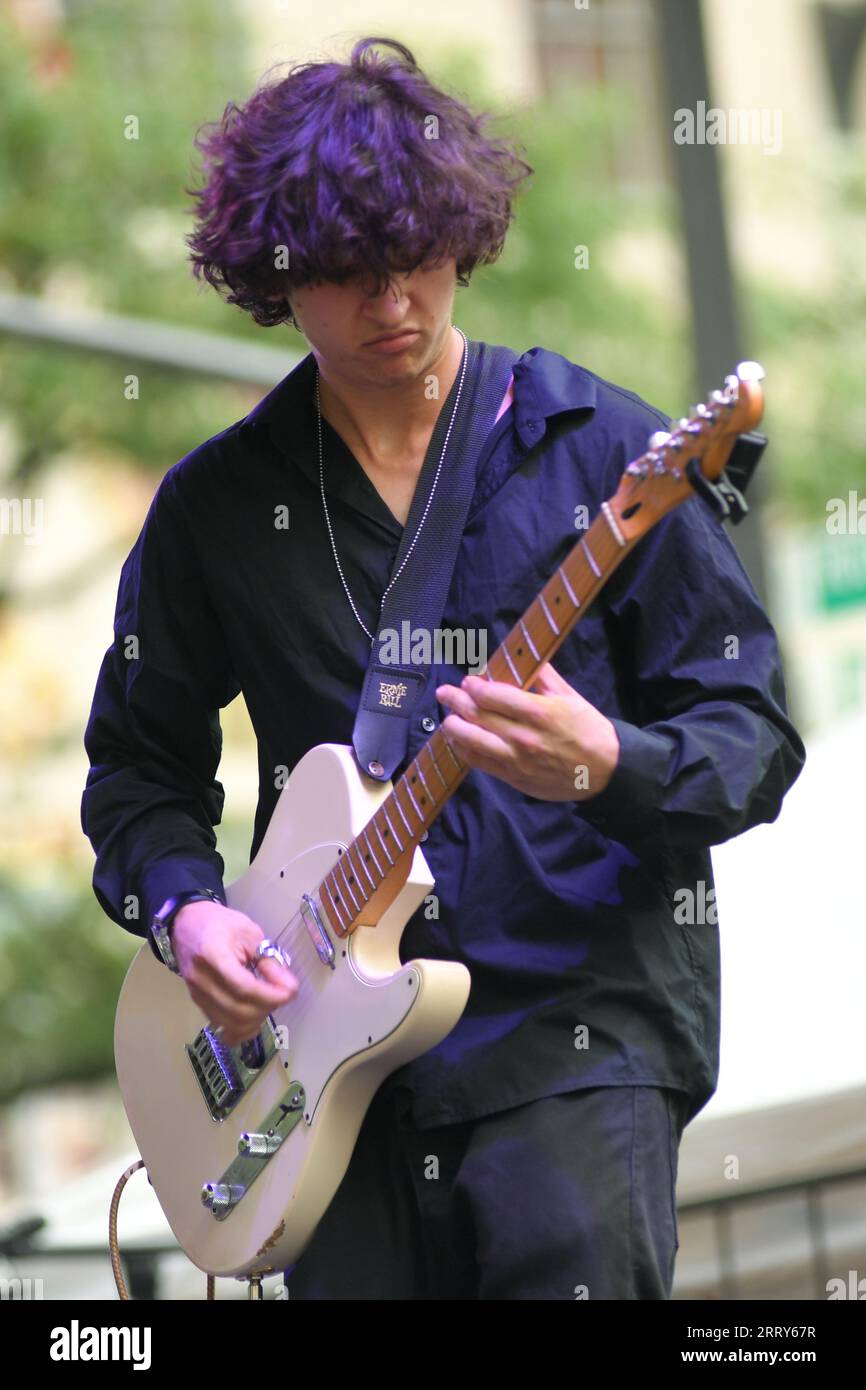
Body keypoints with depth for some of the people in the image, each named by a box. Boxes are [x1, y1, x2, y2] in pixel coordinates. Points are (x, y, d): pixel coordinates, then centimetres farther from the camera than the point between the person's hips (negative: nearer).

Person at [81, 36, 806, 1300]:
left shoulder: (599, 448, 0)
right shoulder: (217, 506, 9)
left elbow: (754, 738, 0)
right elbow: (140, 766, 18)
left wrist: (605, 768, -20)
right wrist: (185, 905, -1)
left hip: (583, 1019, -3)